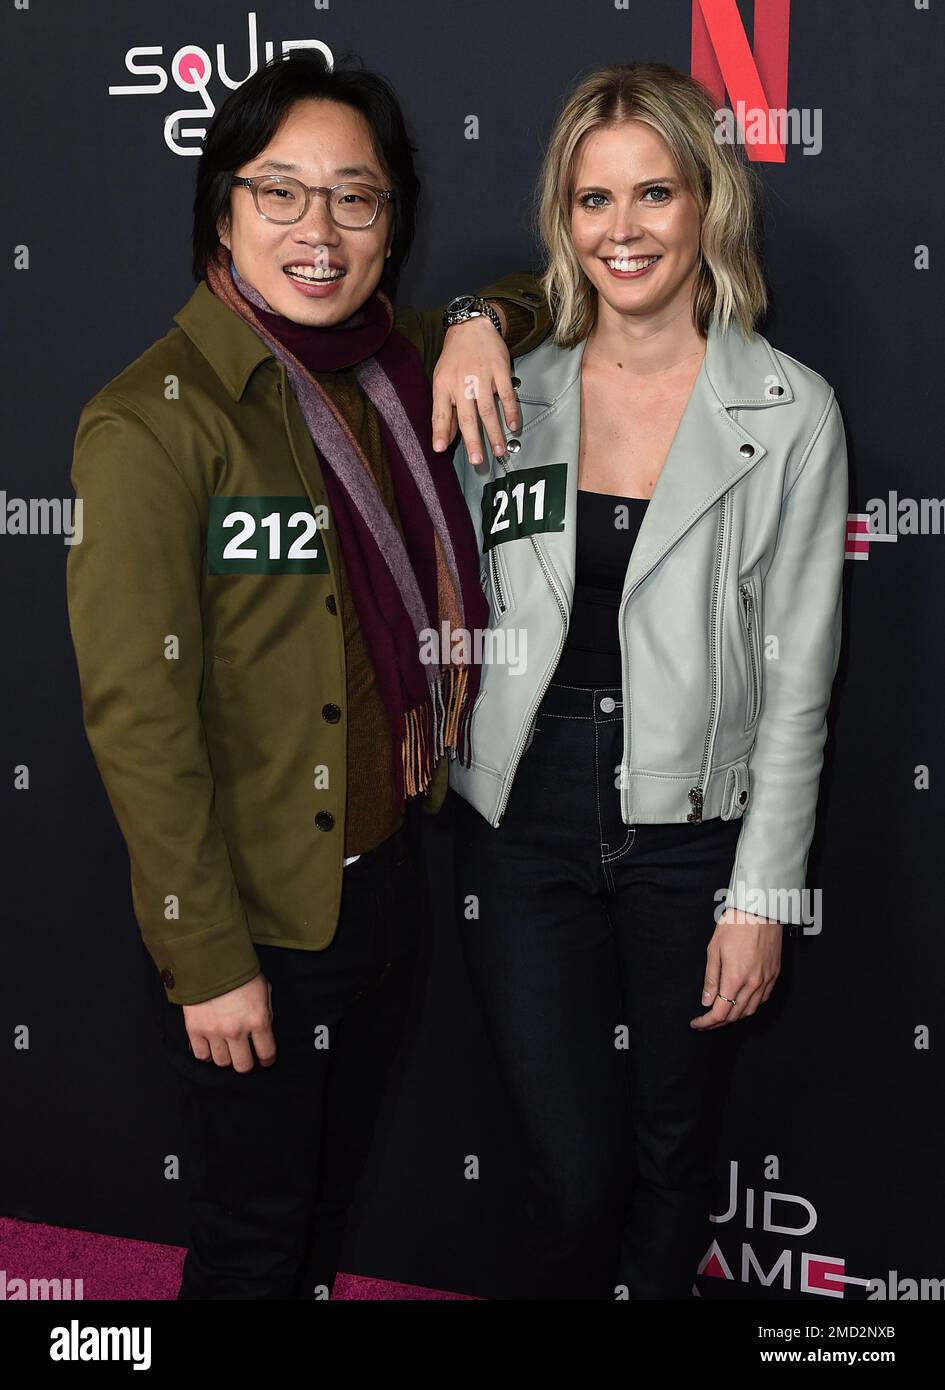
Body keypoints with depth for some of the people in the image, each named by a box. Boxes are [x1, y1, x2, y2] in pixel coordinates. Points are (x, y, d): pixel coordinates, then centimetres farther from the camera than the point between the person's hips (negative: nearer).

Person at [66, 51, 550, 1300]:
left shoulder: (390, 367, 0)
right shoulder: (152, 421, -20)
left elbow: (552, 290, 18)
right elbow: (138, 719, -20)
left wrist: (480, 324, -5)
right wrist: (208, 960, -17)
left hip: (387, 871, 7)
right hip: (257, 918, -6)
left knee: (335, 1192, 26)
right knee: (255, 1236, 15)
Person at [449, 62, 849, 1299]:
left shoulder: (790, 412, -5)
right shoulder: (511, 397, 3)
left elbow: (799, 675, -5)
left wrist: (762, 895, -7)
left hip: (694, 836, -1)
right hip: (524, 829, 1)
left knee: (673, 1148, 16)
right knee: (574, 1173, 5)